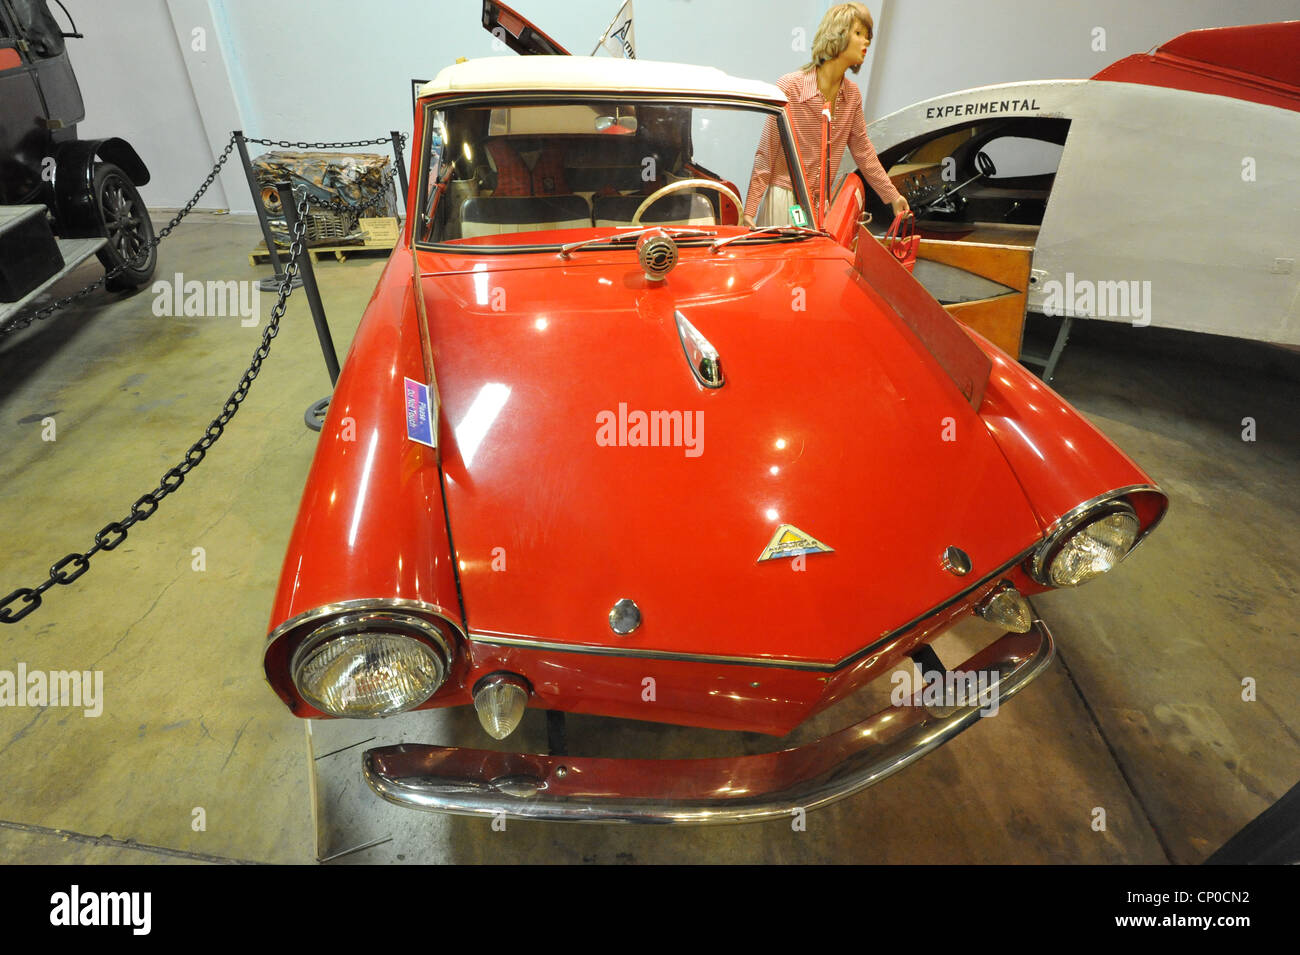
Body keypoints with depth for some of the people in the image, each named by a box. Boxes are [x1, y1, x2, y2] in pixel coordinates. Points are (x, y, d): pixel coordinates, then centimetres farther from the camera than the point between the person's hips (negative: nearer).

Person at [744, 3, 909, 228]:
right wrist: (749, 211, -14)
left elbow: (863, 150, 18)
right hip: (785, 199, -5)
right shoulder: (790, 86, -8)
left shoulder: (852, 94, 9)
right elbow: (765, 155, -8)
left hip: (823, 205, 5)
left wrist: (893, 197, 21)